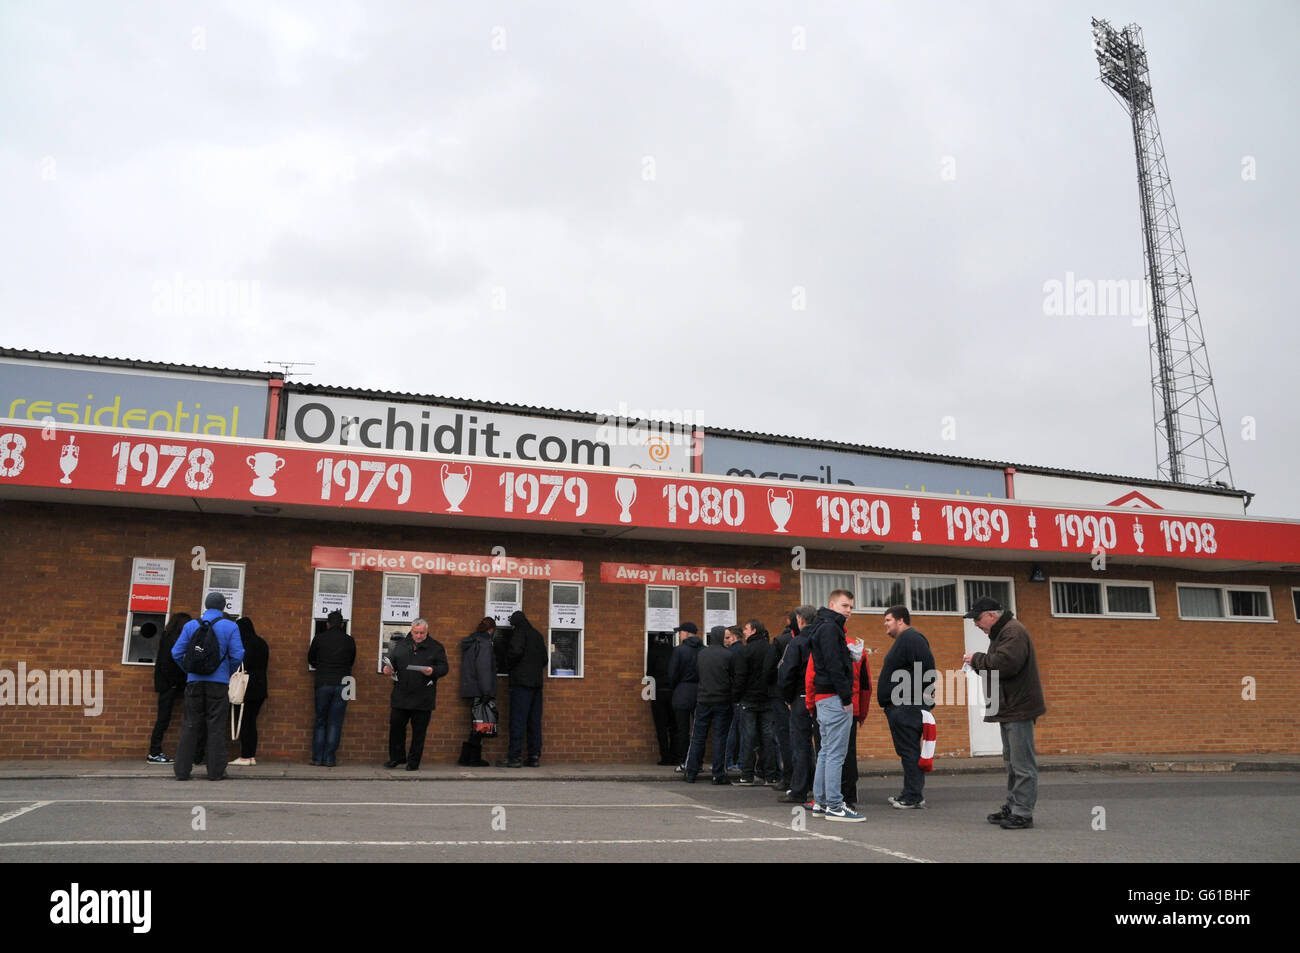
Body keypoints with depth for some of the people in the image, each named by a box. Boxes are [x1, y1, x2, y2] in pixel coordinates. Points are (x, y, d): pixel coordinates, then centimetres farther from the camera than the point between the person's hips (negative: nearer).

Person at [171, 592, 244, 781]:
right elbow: (237, 655, -7)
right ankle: (215, 771, 3)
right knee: (216, 727, 2)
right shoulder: (230, 627, -1)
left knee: (191, 725, 8)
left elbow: (177, 653, 3)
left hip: (194, 681, 2)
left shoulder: (191, 625, 6)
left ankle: (182, 770, 6)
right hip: (219, 682, -2)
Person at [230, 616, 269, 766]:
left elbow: (244, 665, -16)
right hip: (261, 688, 8)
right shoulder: (262, 643, 14)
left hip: (248, 688, -8)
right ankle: (252, 756, 11)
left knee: (244, 721, -3)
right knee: (252, 721, 11)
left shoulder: (247, 643, -12)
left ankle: (245, 756, -3)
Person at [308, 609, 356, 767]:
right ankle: (329, 759, 1)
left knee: (320, 721, 10)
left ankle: (317, 758, 6)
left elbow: (311, 660, 12)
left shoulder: (319, 639, 0)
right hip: (342, 684, 0)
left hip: (323, 684, 0)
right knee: (335, 723, 4)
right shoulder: (350, 640, 2)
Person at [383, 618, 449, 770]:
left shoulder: (436, 647, 3)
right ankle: (396, 757, 21)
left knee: (419, 731, 3)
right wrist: (388, 668, -5)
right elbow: (392, 662, 18)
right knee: (396, 726, 4)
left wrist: (433, 671, -20)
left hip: (423, 699, -3)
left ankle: (413, 762, 14)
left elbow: (444, 668, 0)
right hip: (400, 696, 3)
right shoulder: (401, 645, 12)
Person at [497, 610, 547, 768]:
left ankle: (514, 757, -8)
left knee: (517, 720, -7)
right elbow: (544, 658, 15)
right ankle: (534, 756, 6)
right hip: (536, 682, 7)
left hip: (521, 682, -7)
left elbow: (516, 651, -20)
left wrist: (509, 666, -4)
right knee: (534, 721, 7)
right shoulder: (538, 635, 17)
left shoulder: (519, 633, -4)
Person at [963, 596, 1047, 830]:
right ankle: (1012, 806, 27)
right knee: (1012, 761, 18)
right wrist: (977, 663, 5)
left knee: (1022, 763, -7)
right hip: (1008, 708, 11)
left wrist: (977, 659, -14)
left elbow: (1005, 663, -27)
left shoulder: (1013, 632, -15)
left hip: (1019, 708, -11)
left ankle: (1023, 813, -4)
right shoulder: (1000, 633, 18)